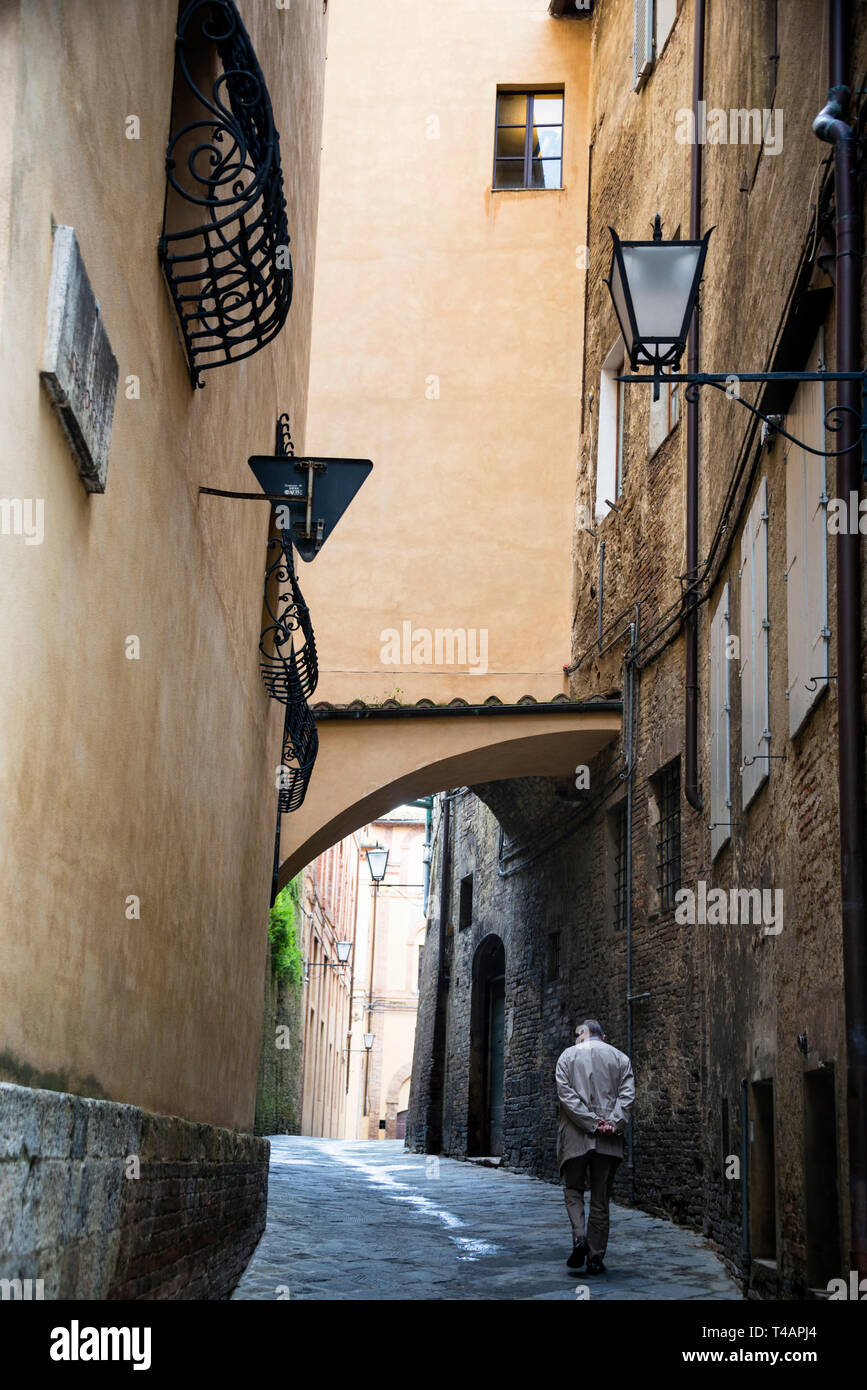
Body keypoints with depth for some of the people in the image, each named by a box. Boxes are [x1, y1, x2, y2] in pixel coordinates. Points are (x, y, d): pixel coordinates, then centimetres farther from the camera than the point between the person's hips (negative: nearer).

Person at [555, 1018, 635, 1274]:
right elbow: (627, 1095, -3)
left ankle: (579, 1237, -11)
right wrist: (613, 1124, -12)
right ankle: (595, 1257, 7)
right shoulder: (620, 1058, 10)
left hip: (576, 1137, -2)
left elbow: (565, 1093, -8)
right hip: (609, 1141, 2)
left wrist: (591, 1123, -11)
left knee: (573, 1189, 12)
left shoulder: (568, 1056, 4)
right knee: (601, 1198, 8)